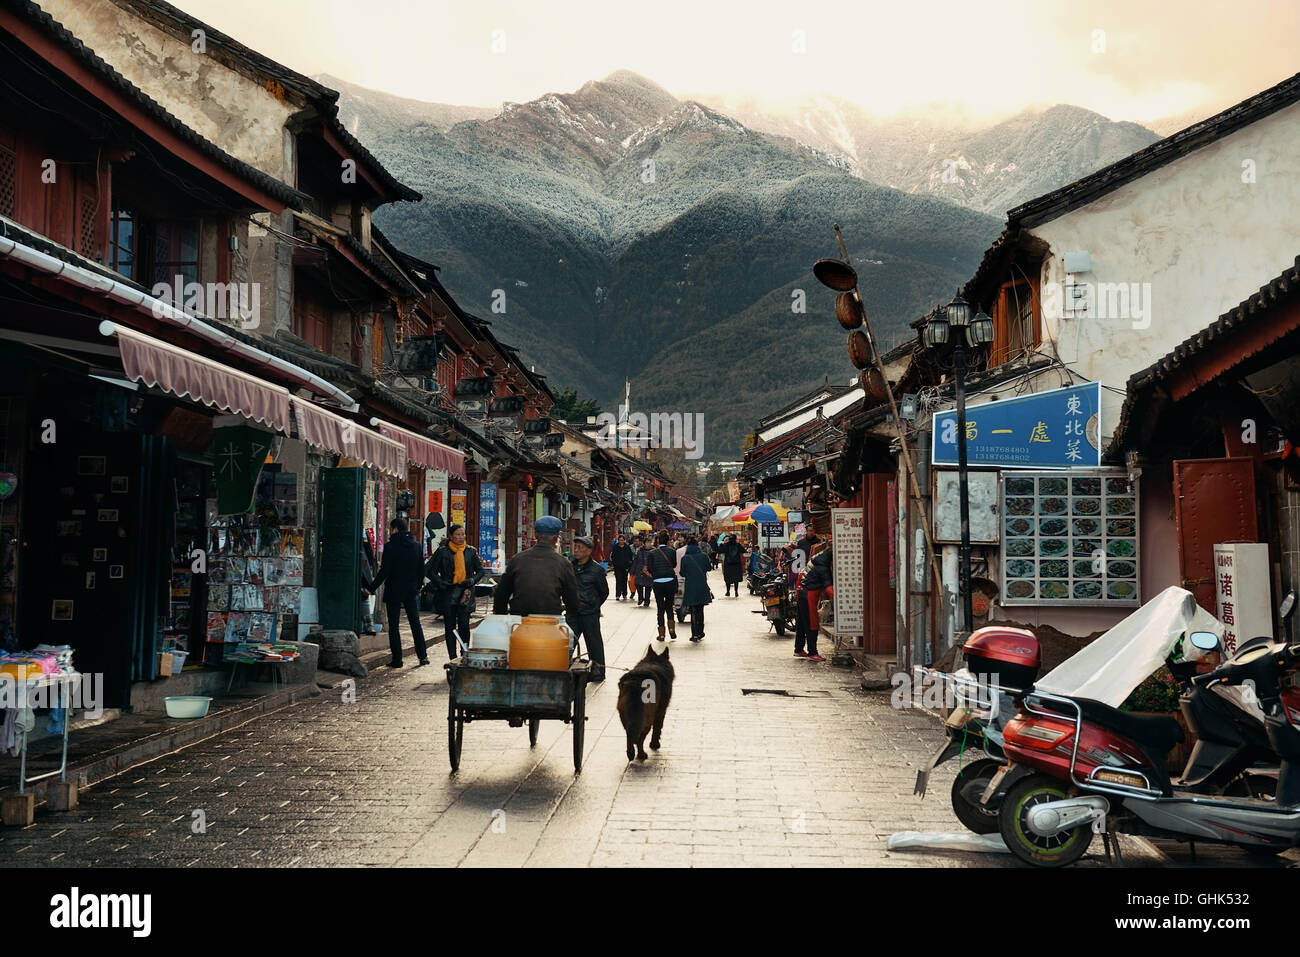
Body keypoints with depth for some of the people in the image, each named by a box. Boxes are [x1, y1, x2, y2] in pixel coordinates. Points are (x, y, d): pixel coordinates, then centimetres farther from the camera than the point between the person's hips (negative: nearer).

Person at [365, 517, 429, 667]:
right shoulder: (416, 545, 3)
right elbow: (422, 569, 8)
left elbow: (384, 572, -15)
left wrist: (371, 588, -7)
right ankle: (423, 655, 13)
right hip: (411, 591, 5)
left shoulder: (390, 546, -14)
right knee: (415, 623, 14)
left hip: (393, 591, -5)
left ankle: (397, 659, 2)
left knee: (393, 625, 3)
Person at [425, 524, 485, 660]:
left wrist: (472, 580, -4)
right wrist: (439, 582, -7)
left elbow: (481, 571, 14)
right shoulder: (443, 551, 2)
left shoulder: (471, 551, 8)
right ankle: (453, 658, 10)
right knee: (450, 626, 3)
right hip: (448, 592, 0)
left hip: (465, 592, 0)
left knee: (464, 624, -9)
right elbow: (429, 568, 5)